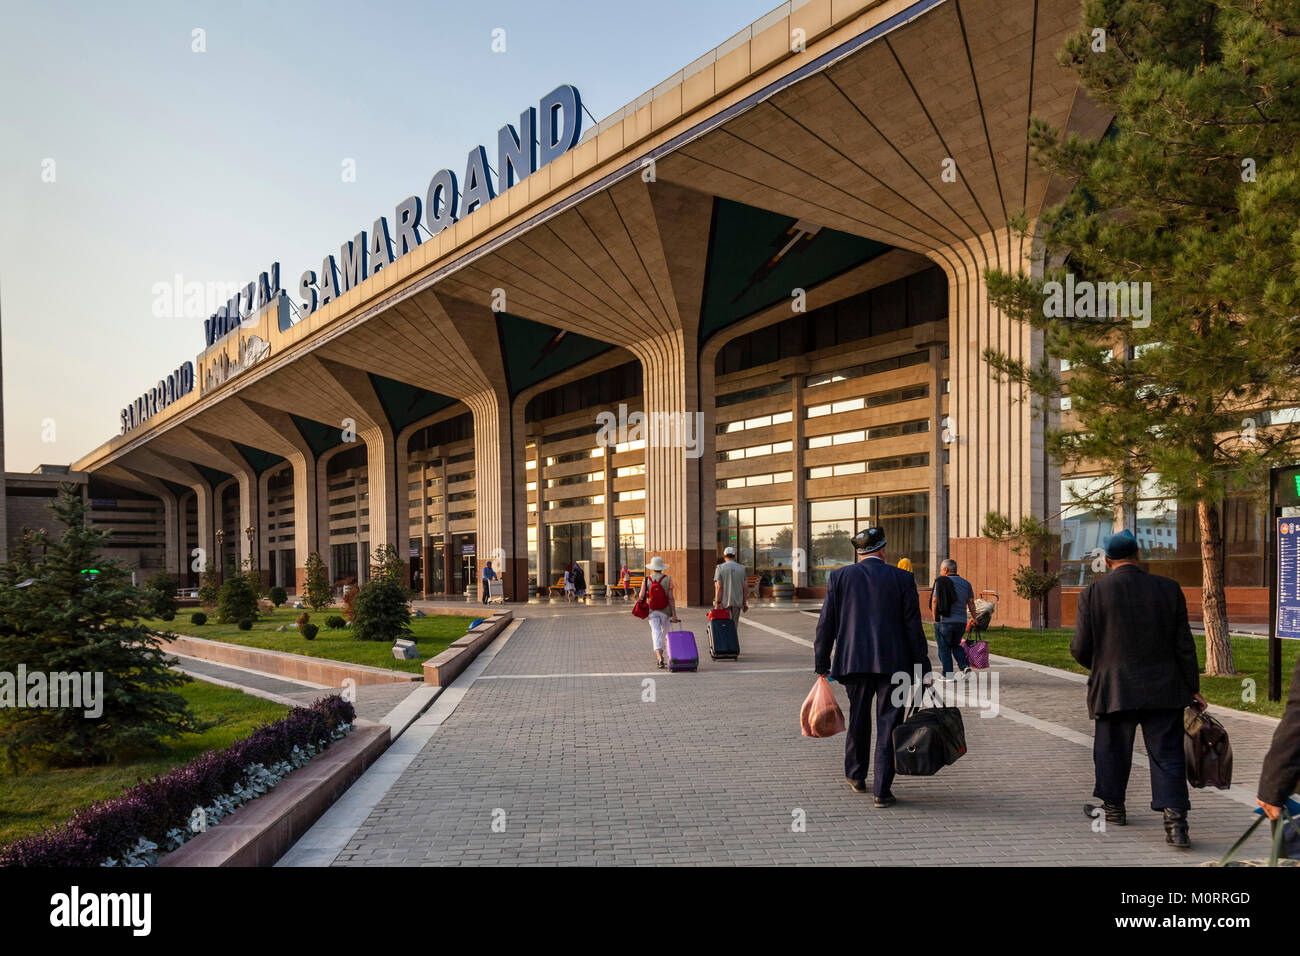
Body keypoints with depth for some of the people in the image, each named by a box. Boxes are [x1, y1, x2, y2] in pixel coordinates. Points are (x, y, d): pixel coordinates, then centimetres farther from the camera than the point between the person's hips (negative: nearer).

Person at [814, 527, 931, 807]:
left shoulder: (840, 577, 3)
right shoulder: (902, 579, 1)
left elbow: (826, 624, 2)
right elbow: (913, 627, -1)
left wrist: (821, 664, 8)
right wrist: (923, 669, 4)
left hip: (854, 660, 2)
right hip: (893, 663, -2)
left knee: (858, 721, 19)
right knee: (888, 726, 5)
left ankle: (856, 777, 34)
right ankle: (882, 791, 4)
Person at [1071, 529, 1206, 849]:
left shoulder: (1093, 593, -5)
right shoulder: (1169, 589, 2)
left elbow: (1080, 649, -4)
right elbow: (1184, 645, 3)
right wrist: (1192, 687, 11)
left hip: (1113, 689, -1)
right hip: (1164, 689, 2)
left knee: (1112, 751, 15)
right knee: (1167, 755, 4)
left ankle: (1113, 808, 29)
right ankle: (1175, 820, -6)